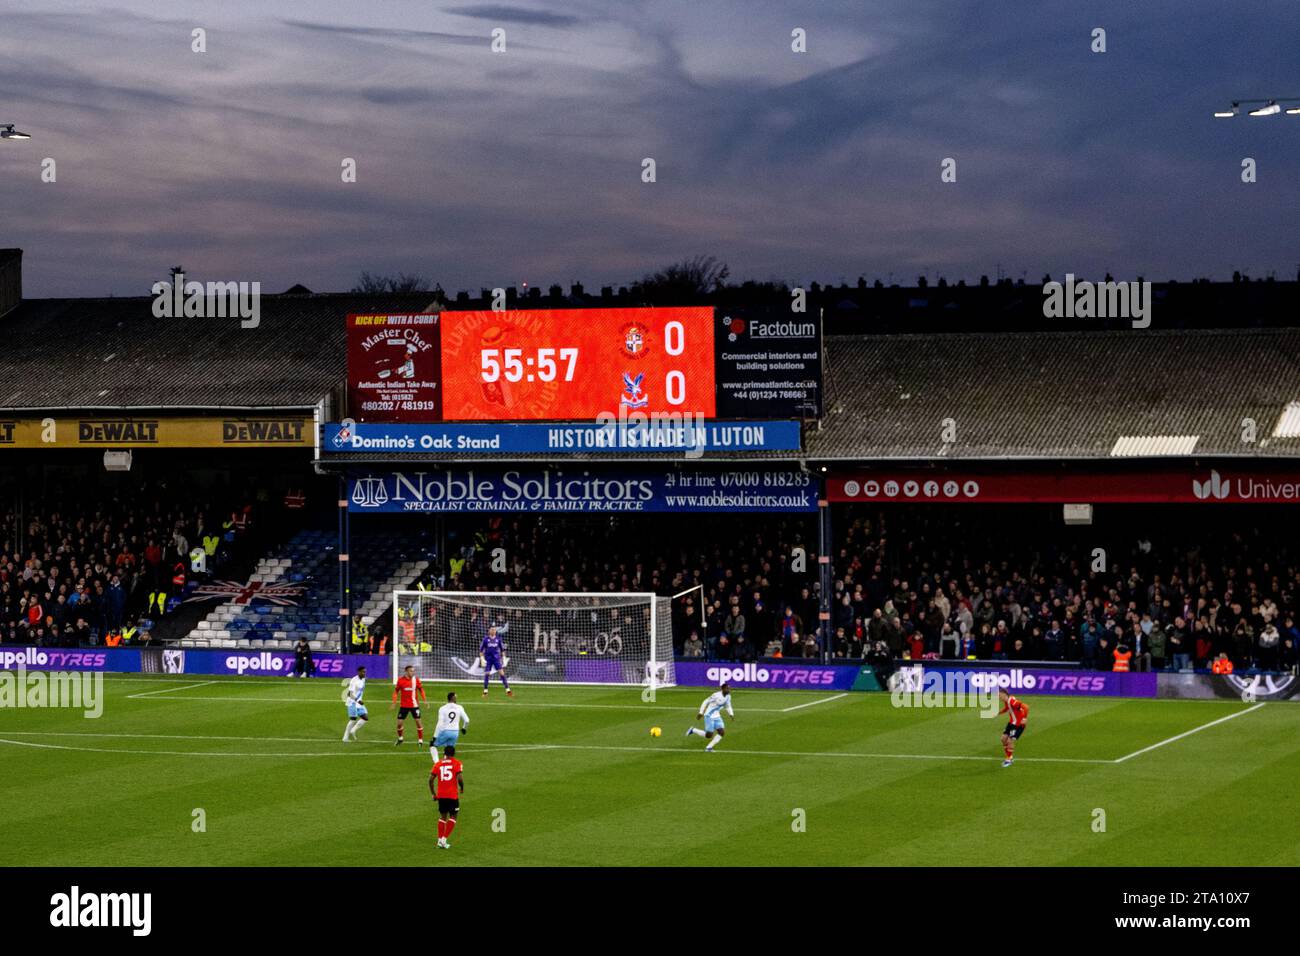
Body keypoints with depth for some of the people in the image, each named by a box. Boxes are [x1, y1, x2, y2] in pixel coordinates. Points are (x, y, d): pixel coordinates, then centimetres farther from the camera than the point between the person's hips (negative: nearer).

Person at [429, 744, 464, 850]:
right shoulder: (457, 763, -3)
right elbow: (460, 778, -16)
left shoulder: (438, 764, 7)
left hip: (440, 795, 3)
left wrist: (433, 794, 11)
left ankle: (440, 840, 13)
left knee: (442, 817, 18)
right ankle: (444, 839, -4)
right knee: (453, 817, 9)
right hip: (453, 795, -3)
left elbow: (431, 779, 2)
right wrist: (462, 788, 3)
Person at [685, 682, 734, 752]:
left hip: (717, 717, 7)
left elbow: (728, 706, 15)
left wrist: (731, 714, -2)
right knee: (709, 735, -8)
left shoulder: (728, 696, 0)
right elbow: (706, 702, -16)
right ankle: (693, 730, 15)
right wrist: (701, 713, -16)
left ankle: (709, 747, 5)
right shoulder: (716, 695, -22)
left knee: (722, 733, -7)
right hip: (709, 716, -7)